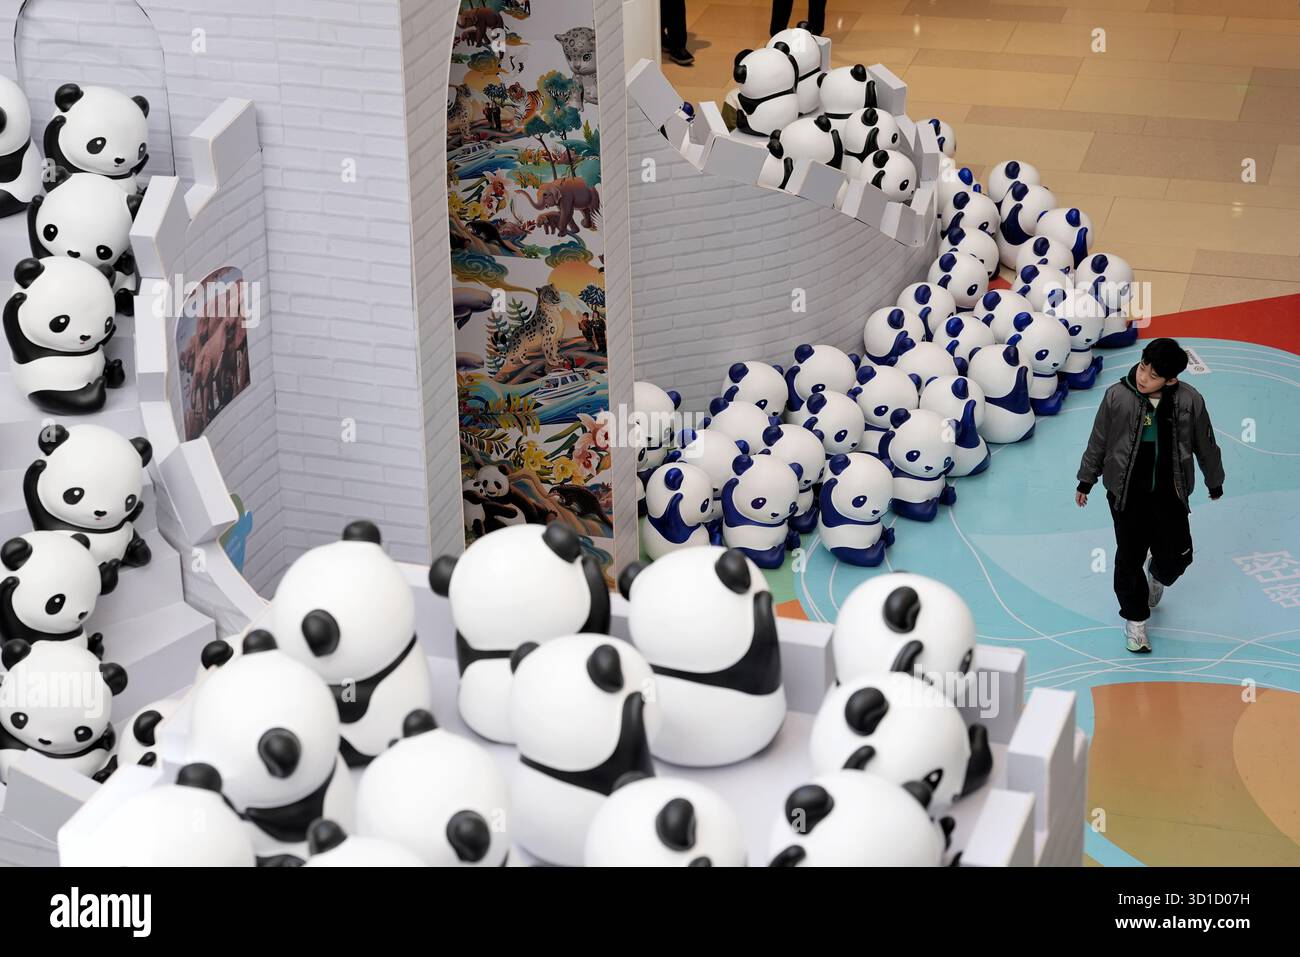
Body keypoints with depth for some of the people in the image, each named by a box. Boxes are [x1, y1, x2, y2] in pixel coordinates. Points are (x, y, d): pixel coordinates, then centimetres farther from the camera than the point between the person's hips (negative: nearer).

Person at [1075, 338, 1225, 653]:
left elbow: (1205, 445, 2)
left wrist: (1214, 482, 15)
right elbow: (1098, 441, -2)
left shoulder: (1190, 401, -14)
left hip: (1170, 494, 1)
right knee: (1130, 557, 4)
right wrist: (1086, 480, 8)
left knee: (1176, 556, 8)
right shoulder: (1117, 397, -16)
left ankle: (1157, 577, 46)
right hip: (1126, 494, -1)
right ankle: (1135, 619, 25)